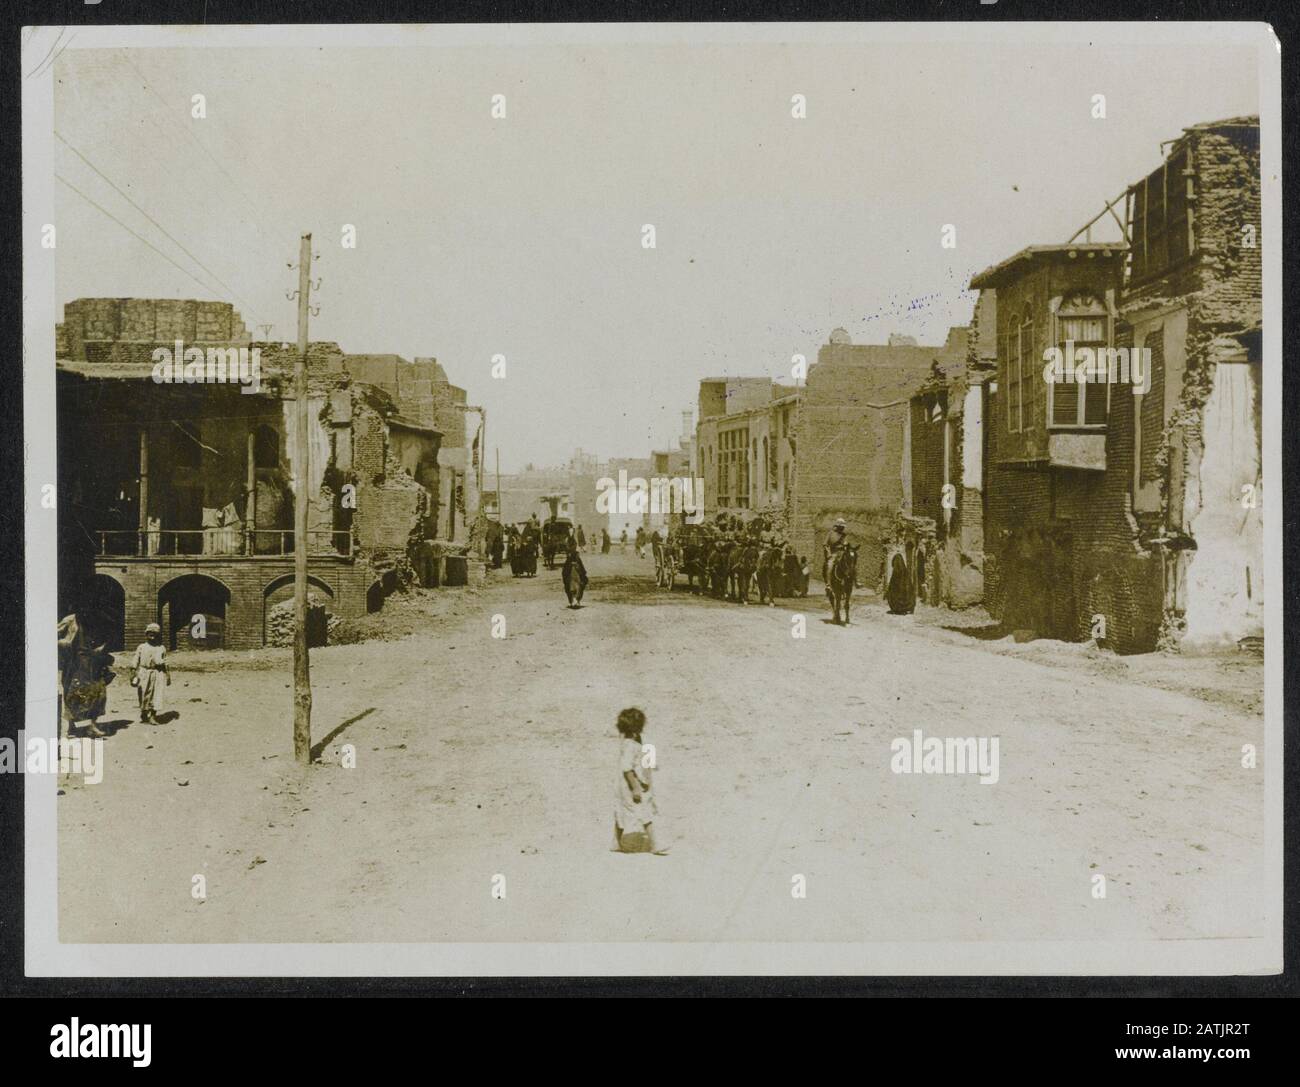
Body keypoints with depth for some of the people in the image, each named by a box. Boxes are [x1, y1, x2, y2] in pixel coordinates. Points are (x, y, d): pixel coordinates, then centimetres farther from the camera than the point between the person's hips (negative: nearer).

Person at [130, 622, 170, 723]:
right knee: (144, 696, 3)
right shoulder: (141, 647, 6)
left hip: (156, 674, 0)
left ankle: (153, 716, -1)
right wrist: (133, 676, 0)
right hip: (143, 674, 0)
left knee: (156, 695, -7)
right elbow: (135, 663, 6)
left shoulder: (161, 648, 10)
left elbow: (165, 664, 15)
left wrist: (168, 676, 13)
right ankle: (144, 715, 18)